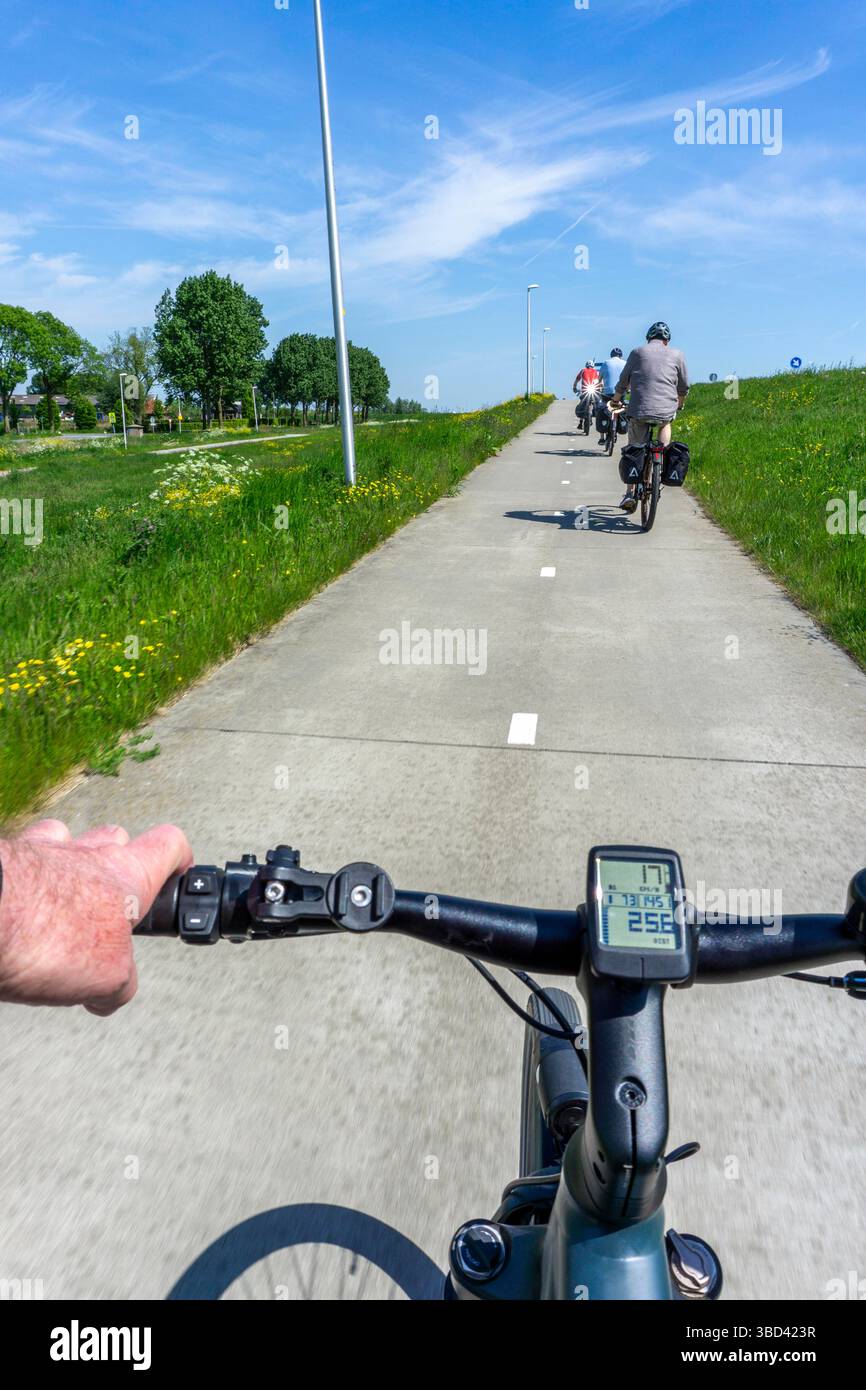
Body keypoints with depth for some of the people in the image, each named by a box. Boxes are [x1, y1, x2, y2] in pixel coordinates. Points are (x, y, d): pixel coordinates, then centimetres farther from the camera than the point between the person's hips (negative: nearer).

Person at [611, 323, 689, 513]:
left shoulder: (637, 352, 10)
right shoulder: (676, 354, 12)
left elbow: (623, 383, 12)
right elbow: (684, 386, 19)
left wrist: (615, 401, 30)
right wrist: (679, 405, 37)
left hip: (639, 411, -1)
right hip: (666, 410, 1)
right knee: (666, 422, 35)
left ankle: (631, 494, 4)